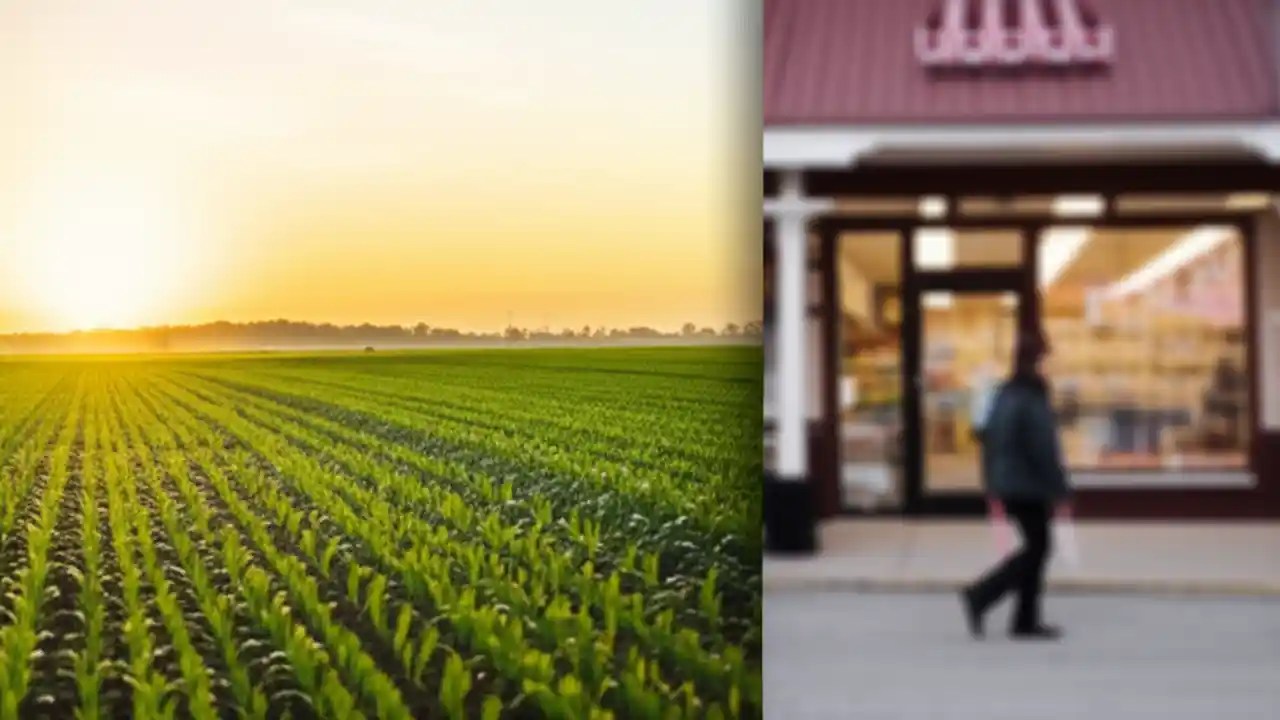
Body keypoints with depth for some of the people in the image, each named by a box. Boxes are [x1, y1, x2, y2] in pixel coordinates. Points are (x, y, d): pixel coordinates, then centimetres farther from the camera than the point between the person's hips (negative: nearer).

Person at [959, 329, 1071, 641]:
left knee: (1035, 547, 14)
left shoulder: (1005, 394, 10)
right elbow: (1044, 448, -19)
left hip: (1008, 485, 9)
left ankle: (1027, 621, 15)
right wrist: (1060, 488, -14)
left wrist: (993, 484, 18)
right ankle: (980, 596, -7)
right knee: (1036, 548, 0)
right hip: (1030, 486, -9)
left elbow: (988, 437, 14)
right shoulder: (1032, 399, -18)